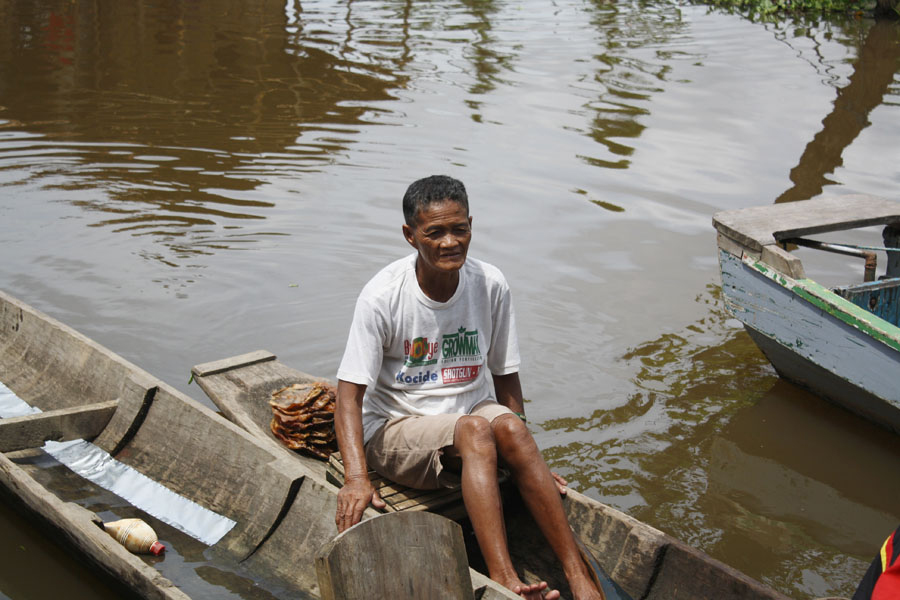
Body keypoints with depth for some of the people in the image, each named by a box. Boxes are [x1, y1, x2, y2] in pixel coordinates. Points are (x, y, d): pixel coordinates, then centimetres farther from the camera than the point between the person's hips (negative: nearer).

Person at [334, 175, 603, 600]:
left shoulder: (490, 285, -4)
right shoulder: (382, 296, -15)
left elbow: (505, 375, 6)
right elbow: (349, 395, -18)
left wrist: (523, 455, -1)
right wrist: (357, 479, -31)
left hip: (471, 413, 3)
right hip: (397, 430, -3)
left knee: (509, 426, -31)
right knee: (475, 430, -34)